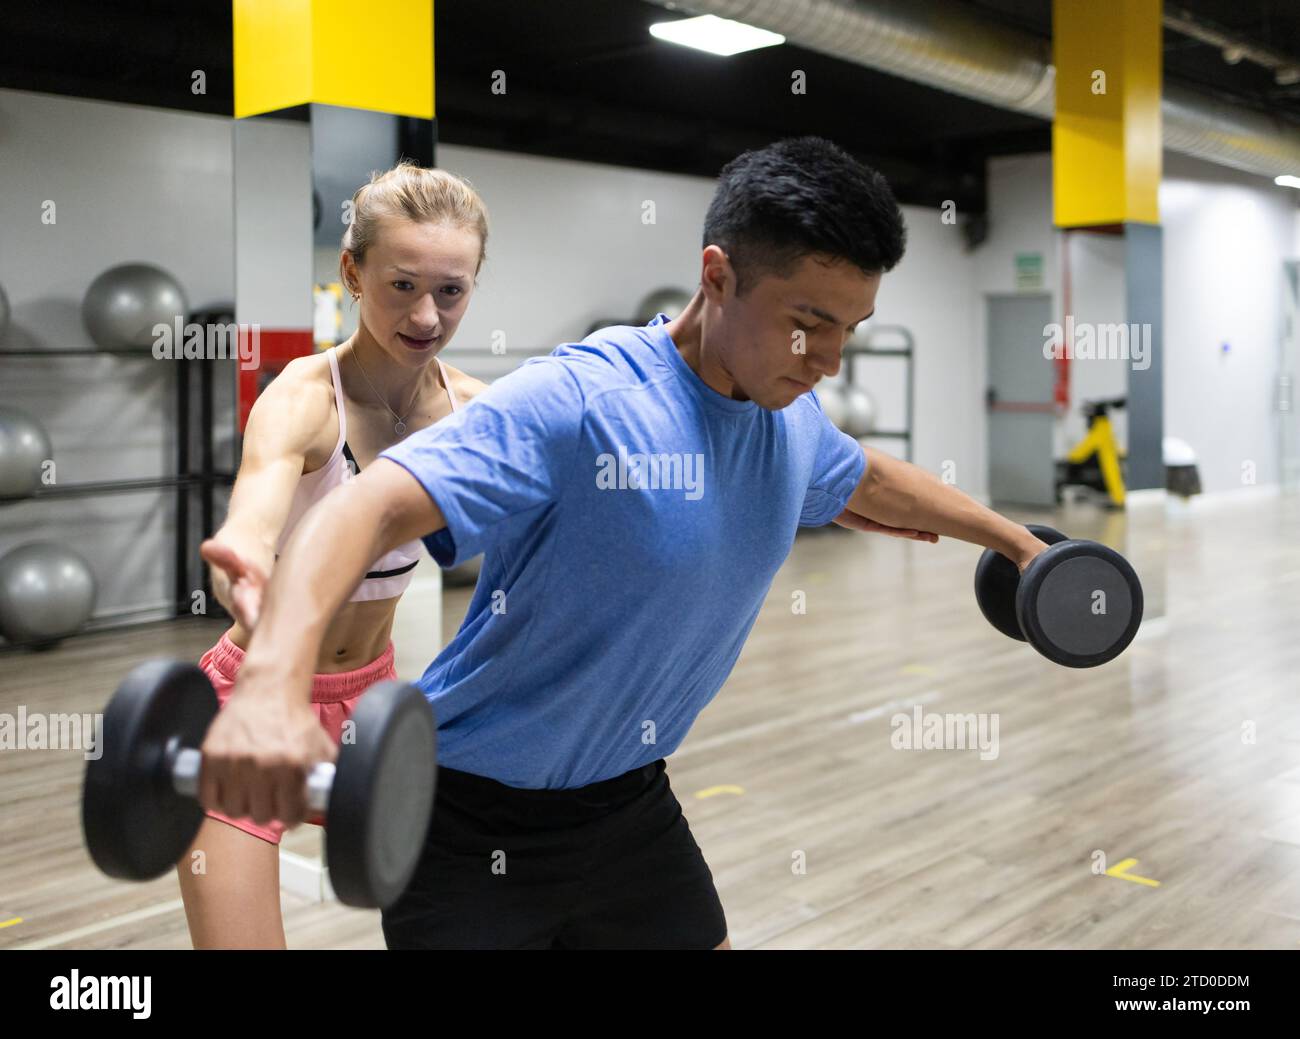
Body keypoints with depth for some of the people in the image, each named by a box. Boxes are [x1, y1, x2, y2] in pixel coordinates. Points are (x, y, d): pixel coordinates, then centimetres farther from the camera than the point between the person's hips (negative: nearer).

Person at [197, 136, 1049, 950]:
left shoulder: (793, 417, -1)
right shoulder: (575, 402, -25)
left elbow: (876, 481, 21)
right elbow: (372, 508, -36)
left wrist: (1018, 541, 33)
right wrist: (274, 679, -54)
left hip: (633, 803, 7)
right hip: (476, 821, -6)